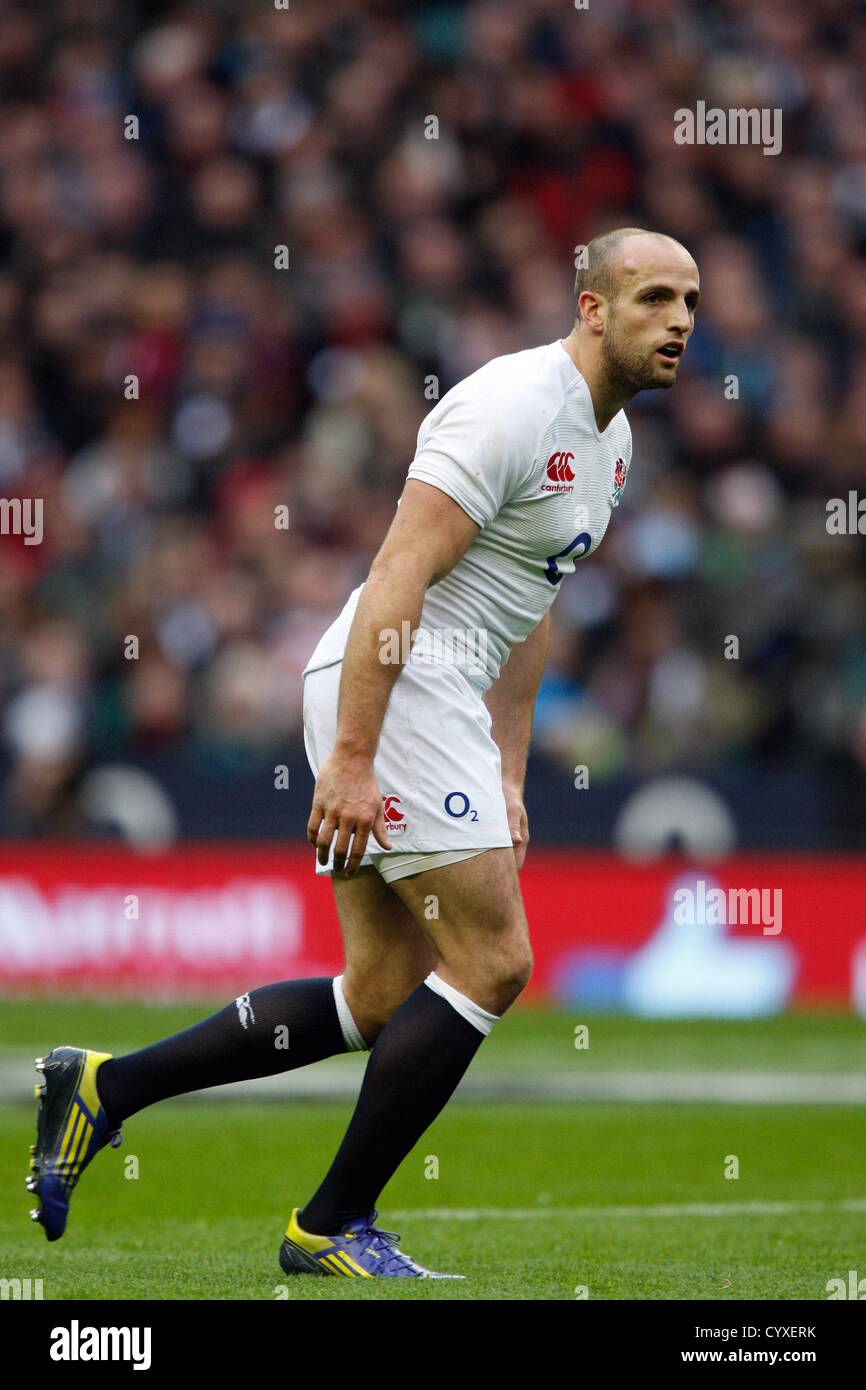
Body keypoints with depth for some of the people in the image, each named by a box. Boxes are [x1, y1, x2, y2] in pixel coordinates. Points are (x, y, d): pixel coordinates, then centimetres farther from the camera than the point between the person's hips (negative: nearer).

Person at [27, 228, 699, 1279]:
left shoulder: (607, 438, 17)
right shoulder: (513, 408, -15)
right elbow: (397, 582, -20)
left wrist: (507, 776, 21)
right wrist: (352, 756, -25)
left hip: (436, 704, 10)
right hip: (395, 690, -10)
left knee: (383, 998, 10)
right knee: (490, 964, -9)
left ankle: (105, 1088, 13)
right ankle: (332, 1228, -2)